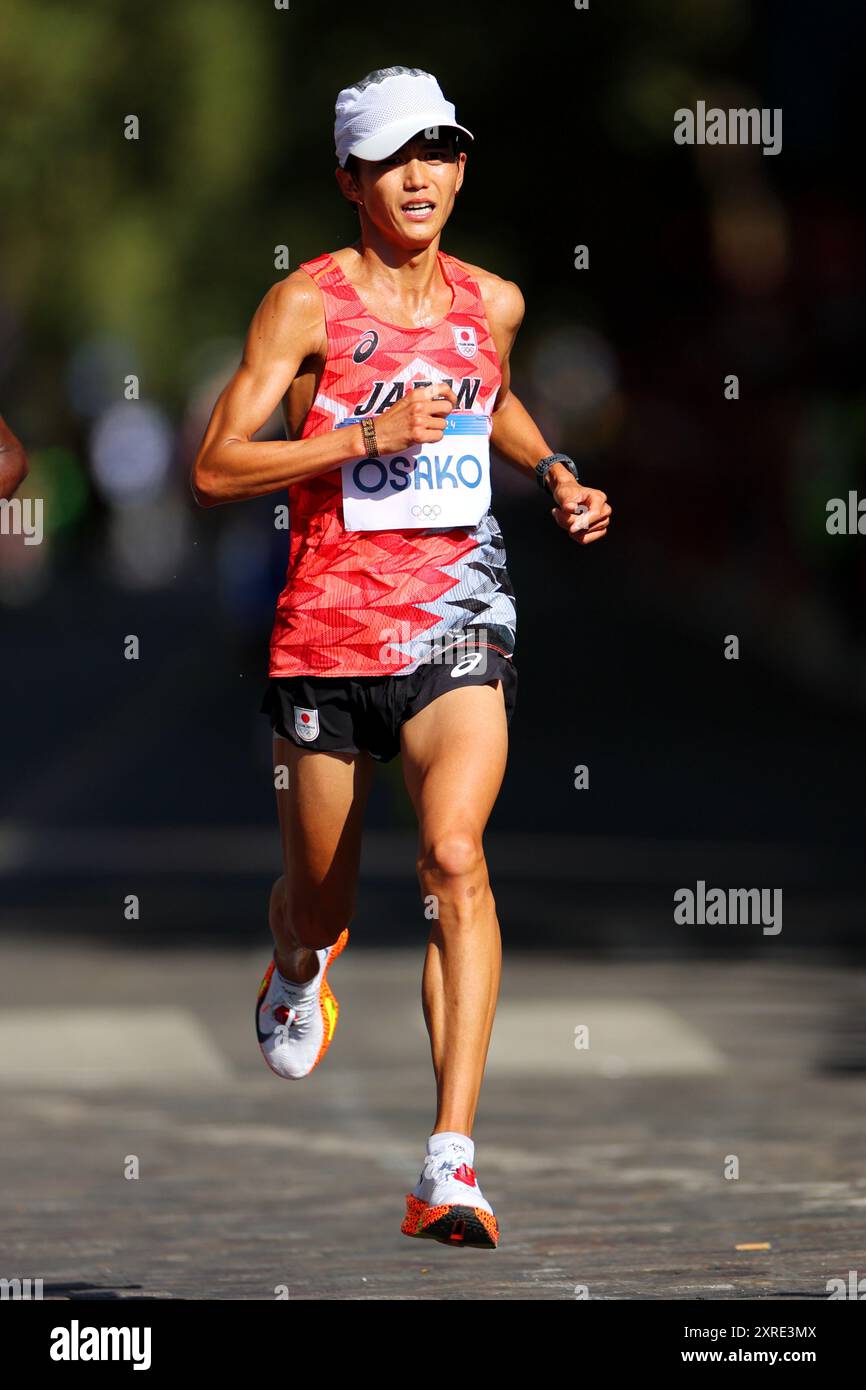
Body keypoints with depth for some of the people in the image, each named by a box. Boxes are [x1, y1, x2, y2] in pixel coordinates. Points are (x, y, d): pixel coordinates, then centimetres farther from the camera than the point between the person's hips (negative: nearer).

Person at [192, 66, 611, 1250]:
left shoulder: (494, 302, 7)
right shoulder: (308, 303, -6)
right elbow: (215, 468, -11)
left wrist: (556, 474, 14)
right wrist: (367, 436, -20)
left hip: (455, 617, 1)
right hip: (328, 620, -1)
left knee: (455, 856, -23)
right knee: (321, 895, 13)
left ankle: (452, 1165, -28)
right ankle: (297, 971, 55)